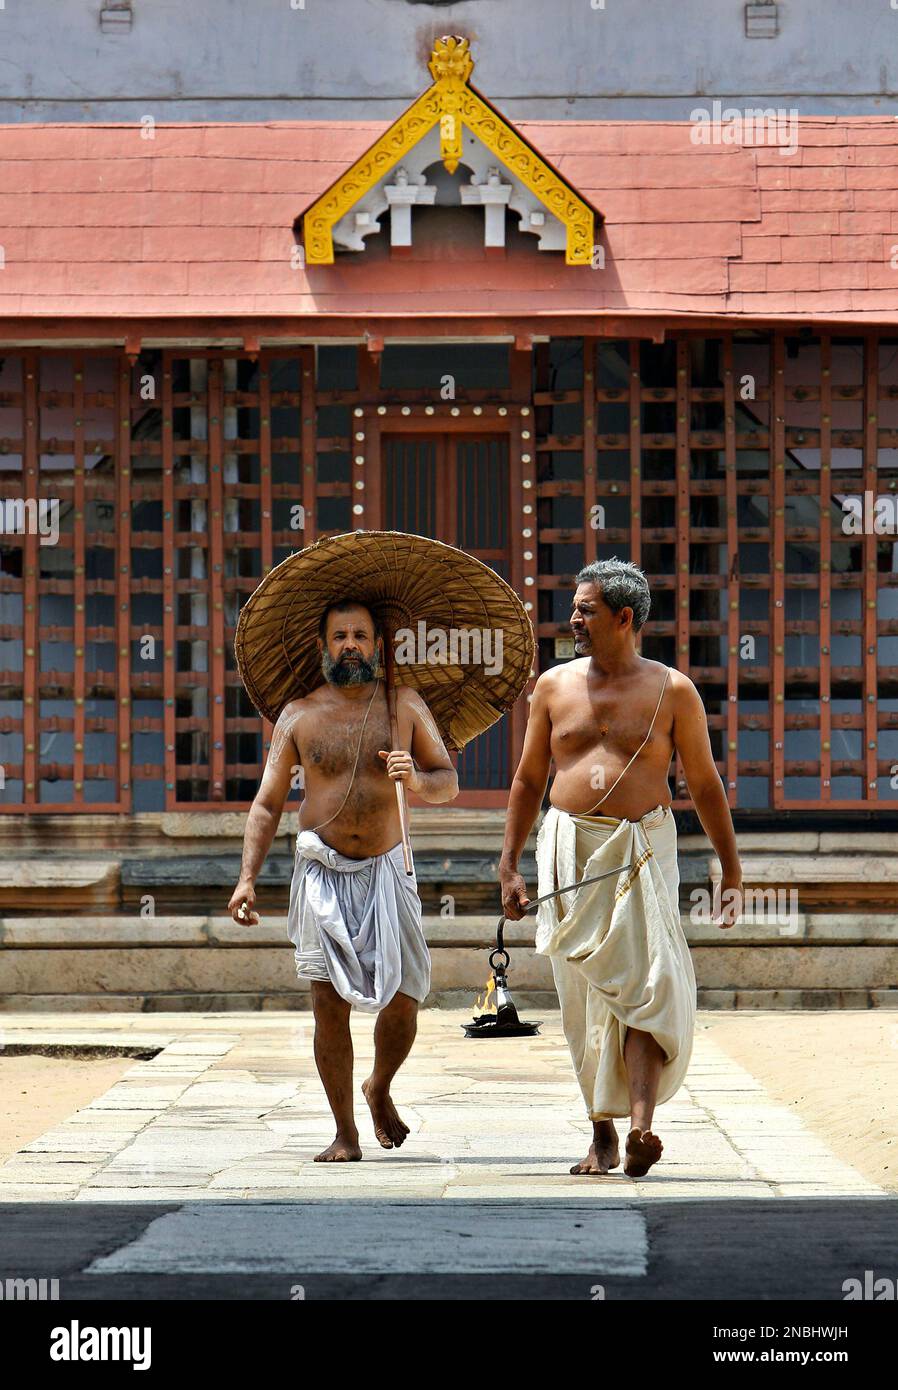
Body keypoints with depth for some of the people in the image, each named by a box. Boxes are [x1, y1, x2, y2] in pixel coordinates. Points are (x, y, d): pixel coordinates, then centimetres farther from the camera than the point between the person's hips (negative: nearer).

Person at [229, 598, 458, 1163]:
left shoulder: (405, 704, 7)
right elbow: (267, 804, 7)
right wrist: (248, 878, -4)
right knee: (329, 1002, -7)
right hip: (323, 871, 0)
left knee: (404, 999, -3)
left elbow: (449, 783, 10)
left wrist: (419, 781, -14)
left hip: (387, 870, 1)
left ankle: (380, 1090, 28)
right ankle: (346, 1134, 1)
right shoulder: (299, 715, 6)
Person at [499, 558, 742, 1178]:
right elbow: (529, 780, 17)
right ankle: (603, 1134, 11)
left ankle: (641, 1130, -24)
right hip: (569, 849, 3)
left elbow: (706, 784, 8)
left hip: (642, 849, -3)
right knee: (584, 997, 2)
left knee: (645, 986, -16)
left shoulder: (672, 691, 3)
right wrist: (509, 866, 11)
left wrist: (732, 873, 6)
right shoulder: (555, 686, 10)